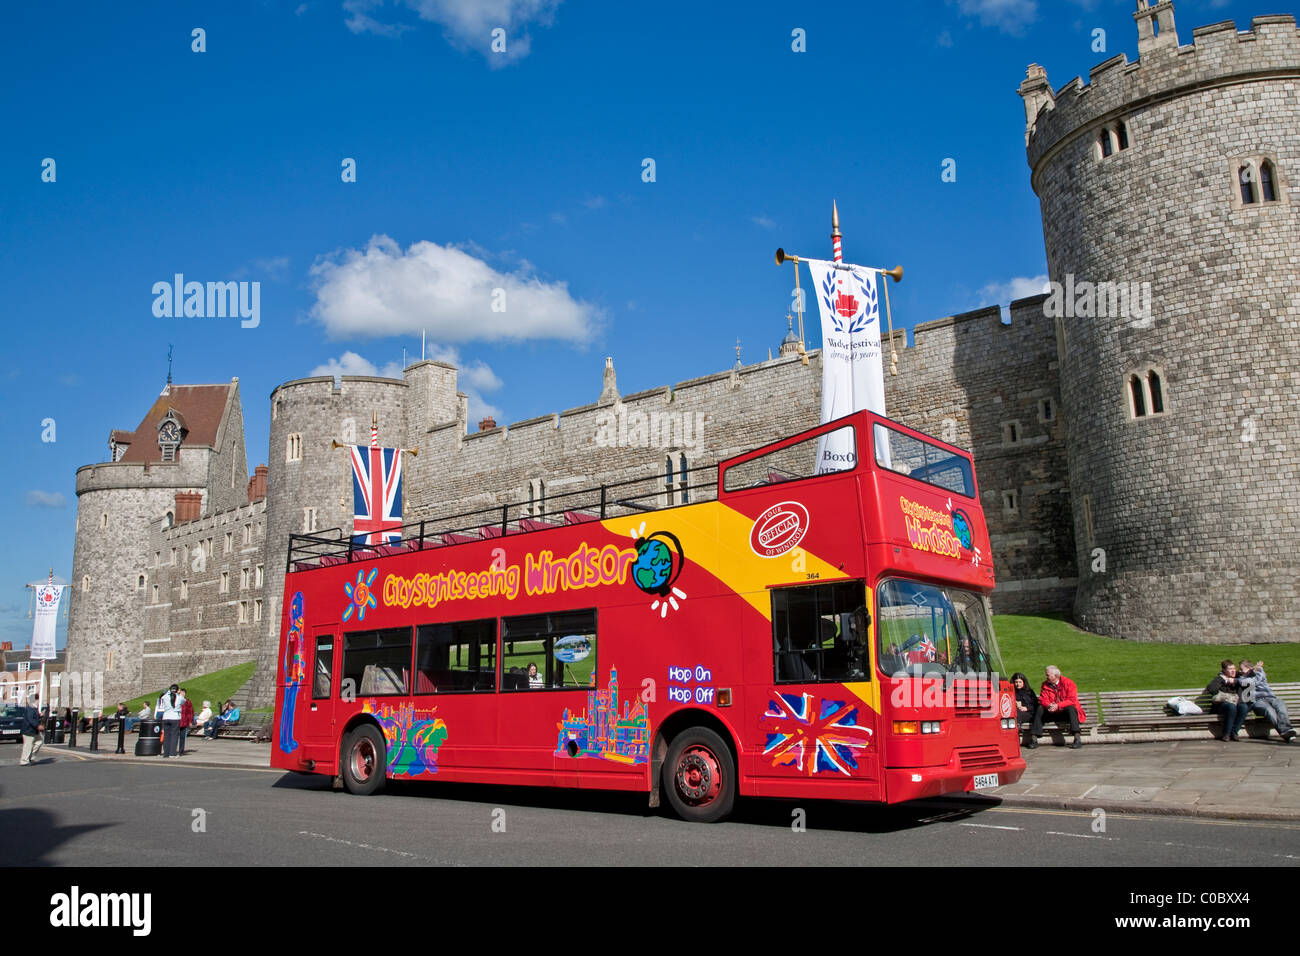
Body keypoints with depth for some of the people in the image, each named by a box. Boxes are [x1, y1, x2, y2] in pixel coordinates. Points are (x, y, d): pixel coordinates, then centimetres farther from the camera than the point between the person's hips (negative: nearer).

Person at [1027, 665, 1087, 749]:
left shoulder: (1068, 683, -8)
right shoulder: (1045, 685, 4)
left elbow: (1072, 700, -17)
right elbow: (1043, 700, -3)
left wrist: (1057, 706, -29)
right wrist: (1048, 706, -27)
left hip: (1066, 712, -3)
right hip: (1052, 713, 3)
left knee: (1071, 708, -34)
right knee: (1040, 708, -20)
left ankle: (1077, 739, -39)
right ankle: (1034, 738, -24)